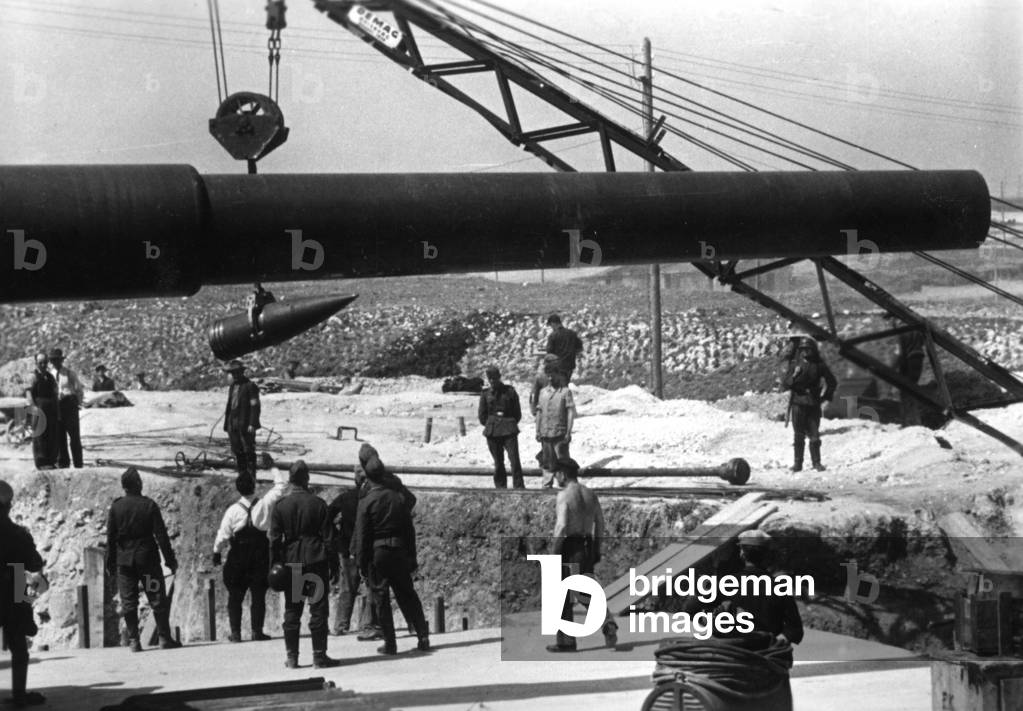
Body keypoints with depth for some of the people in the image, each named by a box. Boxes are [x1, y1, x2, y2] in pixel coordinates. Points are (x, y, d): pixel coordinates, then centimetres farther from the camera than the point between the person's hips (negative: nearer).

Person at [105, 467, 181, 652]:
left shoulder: (116, 507, -1)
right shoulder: (149, 505, -7)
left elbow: (110, 538, 2)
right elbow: (161, 535, -7)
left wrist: (110, 564, 10)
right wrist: (170, 559, -1)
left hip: (124, 560, 2)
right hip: (147, 558, -2)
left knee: (128, 602, 6)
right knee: (158, 600, 5)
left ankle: (134, 640, 3)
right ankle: (165, 638, 4)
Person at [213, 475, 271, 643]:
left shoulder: (233, 510, -8)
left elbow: (223, 535, -4)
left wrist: (217, 552, 7)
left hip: (238, 558, -1)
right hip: (261, 556, 1)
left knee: (235, 596, 8)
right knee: (258, 595, 6)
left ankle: (235, 632, 4)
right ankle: (257, 631, 1)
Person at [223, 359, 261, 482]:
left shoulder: (250, 386, -6)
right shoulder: (232, 387, 17)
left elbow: (255, 406, -11)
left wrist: (252, 424, -18)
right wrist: (227, 425, 15)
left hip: (246, 425, -7)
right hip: (233, 424, 7)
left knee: (249, 451, -5)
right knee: (237, 452, 8)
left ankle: (251, 476, -1)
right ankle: (242, 475, 14)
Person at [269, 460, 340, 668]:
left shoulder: (280, 506, 0)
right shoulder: (318, 504, -4)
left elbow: (275, 540, 1)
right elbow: (328, 538, -3)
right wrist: (334, 567, 2)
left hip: (291, 564, 2)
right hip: (316, 562, -2)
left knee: (292, 611, 8)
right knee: (318, 610, 2)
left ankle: (292, 657, 9)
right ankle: (319, 656, 1)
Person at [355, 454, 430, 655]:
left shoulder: (366, 502, -10)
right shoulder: (398, 498, 3)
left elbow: (361, 535, -9)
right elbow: (410, 530, 6)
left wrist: (361, 563, -3)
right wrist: (412, 558, 13)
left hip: (377, 554, -4)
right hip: (399, 552, 4)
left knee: (381, 599, 4)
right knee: (407, 595, 12)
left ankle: (390, 643, 4)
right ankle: (423, 637, 9)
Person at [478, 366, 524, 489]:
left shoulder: (509, 391, 3)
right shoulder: (485, 394, 7)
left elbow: (517, 413, 8)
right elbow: (482, 415, 12)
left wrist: (510, 424, 3)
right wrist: (490, 425, 5)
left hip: (508, 430, -2)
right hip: (492, 432, 2)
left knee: (514, 460, -12)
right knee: (498, 462, 4)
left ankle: (519, 487, -10)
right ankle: (501, 487, 12)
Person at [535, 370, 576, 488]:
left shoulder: (565, 392, -1)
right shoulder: (543, 392, 12)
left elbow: (571, 412, -3)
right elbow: (539, 412, 15)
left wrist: (568, 432, -10)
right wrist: (537, 431, 10)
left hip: (560, 433, -4)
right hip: (545, 433, 4)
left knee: (562, 460, -2)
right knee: (547, 461, 7)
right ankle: (547, 485, 13)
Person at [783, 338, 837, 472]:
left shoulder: (819, 365, 5)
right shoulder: (795, 364, 5)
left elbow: (832, 382, 13)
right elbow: (786, 383, -1)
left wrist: (826, 395, 4)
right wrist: (794, 375, -19)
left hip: (813, 404, 0)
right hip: (798, 403, 0)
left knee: (814, 435, 0)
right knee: (799, 436, 1)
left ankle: (816, 462, 8)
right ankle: (797, 463, 5)